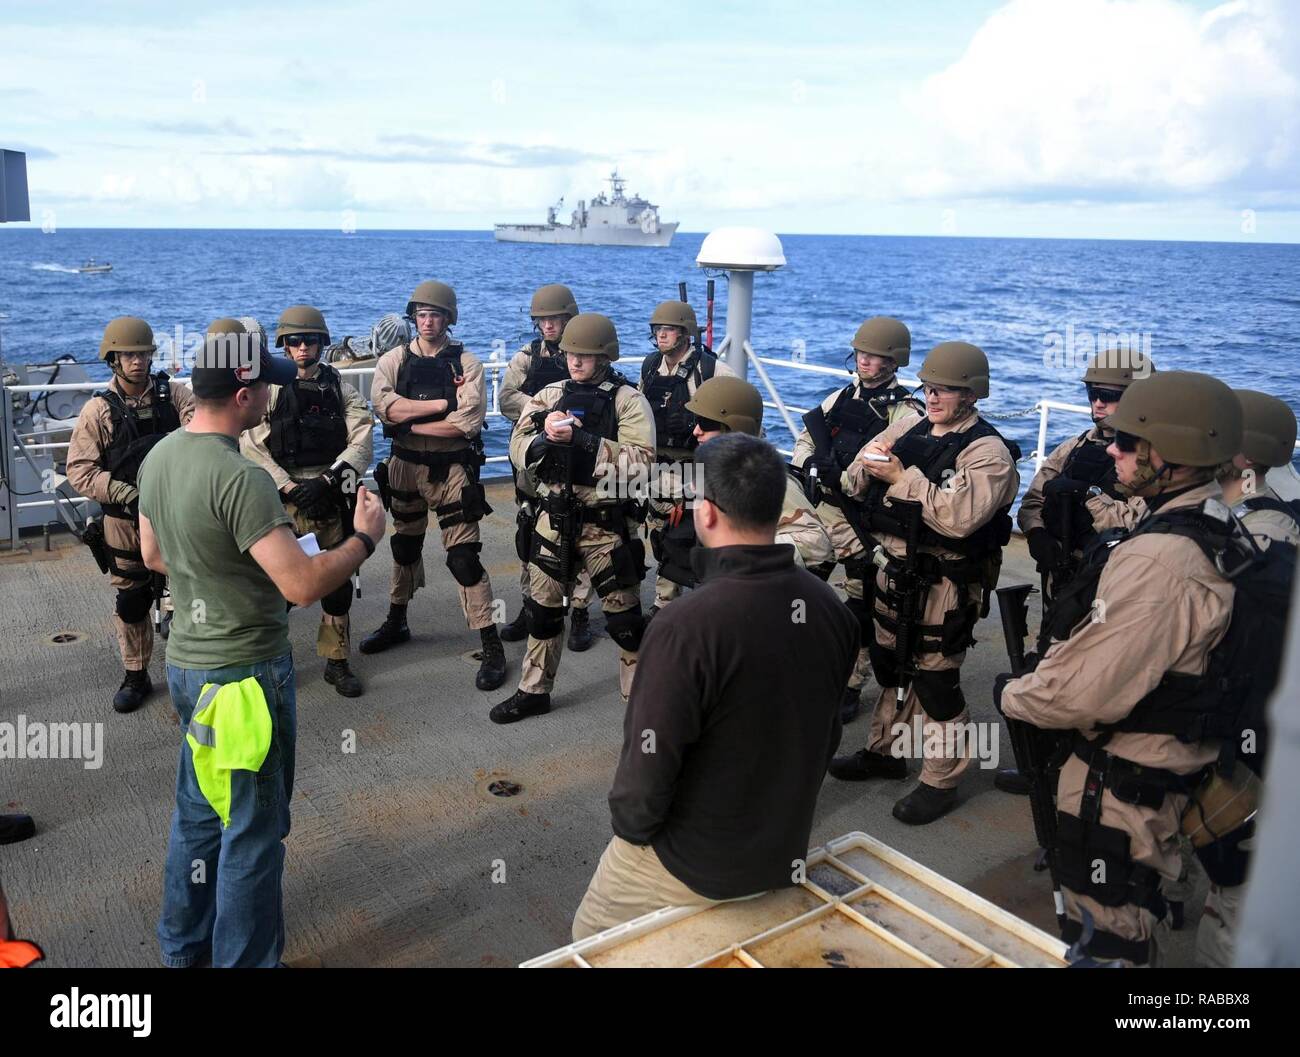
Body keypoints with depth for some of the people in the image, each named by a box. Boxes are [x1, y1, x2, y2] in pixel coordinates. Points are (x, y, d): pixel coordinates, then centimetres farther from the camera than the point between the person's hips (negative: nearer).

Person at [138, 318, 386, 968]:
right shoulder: (240, 479, -27)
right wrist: (364, 537, -14)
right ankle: (243, 959, 23)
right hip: (245, 675, -9)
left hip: (186, 662, 9)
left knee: (199, 810, 25)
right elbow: (303, 586, -29)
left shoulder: (159, 457, 0)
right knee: (252, 831, 8)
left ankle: (184, 943, 43)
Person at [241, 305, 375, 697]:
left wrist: (326, 482, -13)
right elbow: (252, 448, -6)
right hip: (280, 501, -2)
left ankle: (336, 661, 20)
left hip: (329, 499, 2)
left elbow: (361, 443, -1)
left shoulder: (340, 388, 7)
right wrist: (290, 488, -14)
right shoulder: (267, 388, 1)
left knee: (338, 582, 7)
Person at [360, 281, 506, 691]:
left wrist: (411, 423, -14)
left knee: (463, 557, -7)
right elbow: (385, 407, -16)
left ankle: (491, 645, -2)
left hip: (452, 470, -4)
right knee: (404, 547, 20)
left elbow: (467, 422, -19)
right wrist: (442, 403, -19)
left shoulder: (466, 363, -5)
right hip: (405, 468, 4)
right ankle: (396, 622, 40)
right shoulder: (394, 361, 3)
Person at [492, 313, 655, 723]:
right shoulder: (551, 395, 6)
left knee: (624, 617, 5)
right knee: (542, 610, 16)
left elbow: (639, 462, -21)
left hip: (606, 524, -5)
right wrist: (545, 434, -20)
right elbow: (519, 451, 1)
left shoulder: (628, 400, -8)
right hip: (555, 520, 5)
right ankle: (534, 691, 32)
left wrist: (580, 438, -26)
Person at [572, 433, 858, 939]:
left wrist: (629, 827, -3)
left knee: (591, 936, 20)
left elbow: (650, 761, -24)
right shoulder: (830, 608, -10)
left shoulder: (687, 627, -31)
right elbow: (827, 736, 3)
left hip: (695, 866, -6)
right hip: (787, 852, 6)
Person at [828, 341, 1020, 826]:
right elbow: (853, 486, 9)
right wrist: (868, 463, -13)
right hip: (894, 569, 7)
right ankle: (885, 750, 39)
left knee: (934, 679, 1)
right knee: (890, 663, 20)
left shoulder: (988, 451, -14)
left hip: (944, 582, -7)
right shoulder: (908, 428, 7)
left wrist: (904, 476, -24)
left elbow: (961, 516, -31)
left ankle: (941, 781, 18)